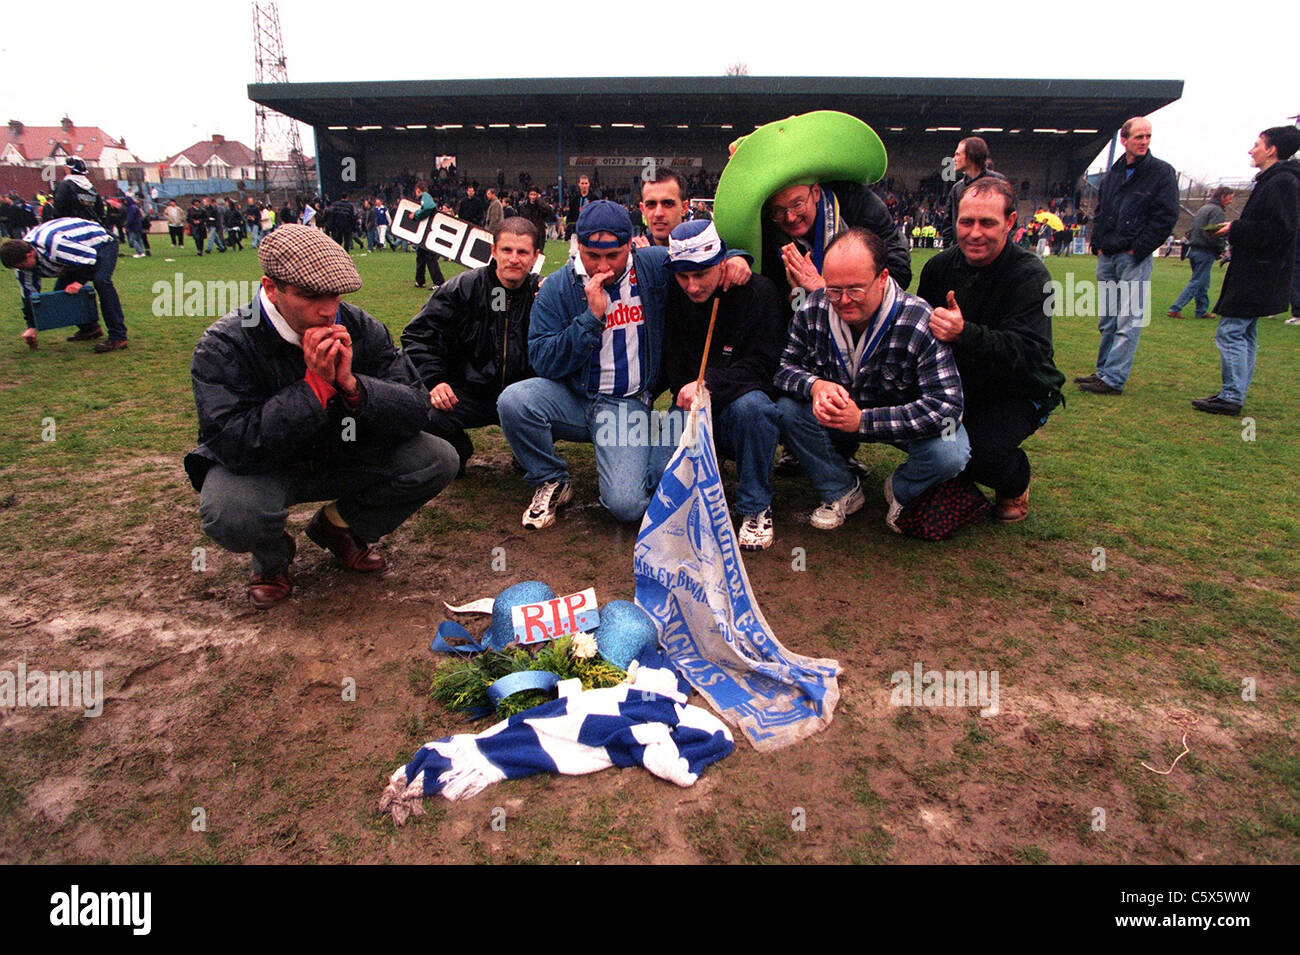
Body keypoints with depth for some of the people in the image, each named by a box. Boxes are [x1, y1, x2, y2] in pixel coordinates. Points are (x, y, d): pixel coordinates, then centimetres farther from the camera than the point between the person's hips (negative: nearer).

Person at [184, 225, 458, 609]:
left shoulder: (360, 328, -12)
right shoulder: (223, 347, -21)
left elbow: (415, 409, -15)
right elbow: (236, 447, -32)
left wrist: (352, 384, -33)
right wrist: (315, 385, -37)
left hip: (344, 456, 4)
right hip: (261, 469, -3)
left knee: (439, 461, -16)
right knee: (229, 513, -38)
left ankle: (339, 525, 10)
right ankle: (272, 558, 4)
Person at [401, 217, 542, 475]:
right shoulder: (460, 290, -1)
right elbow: (419, 336, 3)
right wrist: (433, 380, -12)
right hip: (467, 393, 0)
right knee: (427, 418, -29)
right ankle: (457, 451, 10)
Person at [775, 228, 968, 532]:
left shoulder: (920, 324, -29)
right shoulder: (814, 309, -17)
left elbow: (946, 406, -33)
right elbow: (784, 364, -11)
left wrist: (863, 420, -41)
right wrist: (815, 385, -37)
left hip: (905, 421, -3)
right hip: (839, 416, 3)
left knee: (948, 455, -32)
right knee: (787, 409, -22)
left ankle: (901, 492, 6)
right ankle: (841, 492, 1)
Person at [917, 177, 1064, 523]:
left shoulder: (1030, 276, -18)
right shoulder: (940, 266, 0)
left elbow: (1030, 355, -32)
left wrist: (964, 334, -47)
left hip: (1017, 393, -5)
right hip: (957, 384, 5)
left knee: (984, 452, -31)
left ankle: (1015, 486, 9)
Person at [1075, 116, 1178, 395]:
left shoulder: (1162, 172, -3)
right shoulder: (1114, 174, 14)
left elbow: (1166, 217, -8)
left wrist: (1138, 250, -12)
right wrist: (1098, 244, 10)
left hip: (1135, 257, -6)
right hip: (1107, 257, 6)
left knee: (1129, 321, -7)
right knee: (1106, 320, 12)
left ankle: (1113, 379, -8)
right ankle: (1103, 371, 21)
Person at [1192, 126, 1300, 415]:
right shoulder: (1270, 181, 18)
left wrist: (1236, 229, -15)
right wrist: (1235, 231, 9)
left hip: (1259, 276, -11)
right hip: (1253, 273, 11)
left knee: (1229, 332, -11)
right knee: (1243, 333, 13)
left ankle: (1231, 397, -10)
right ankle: (1236, 394, 19)